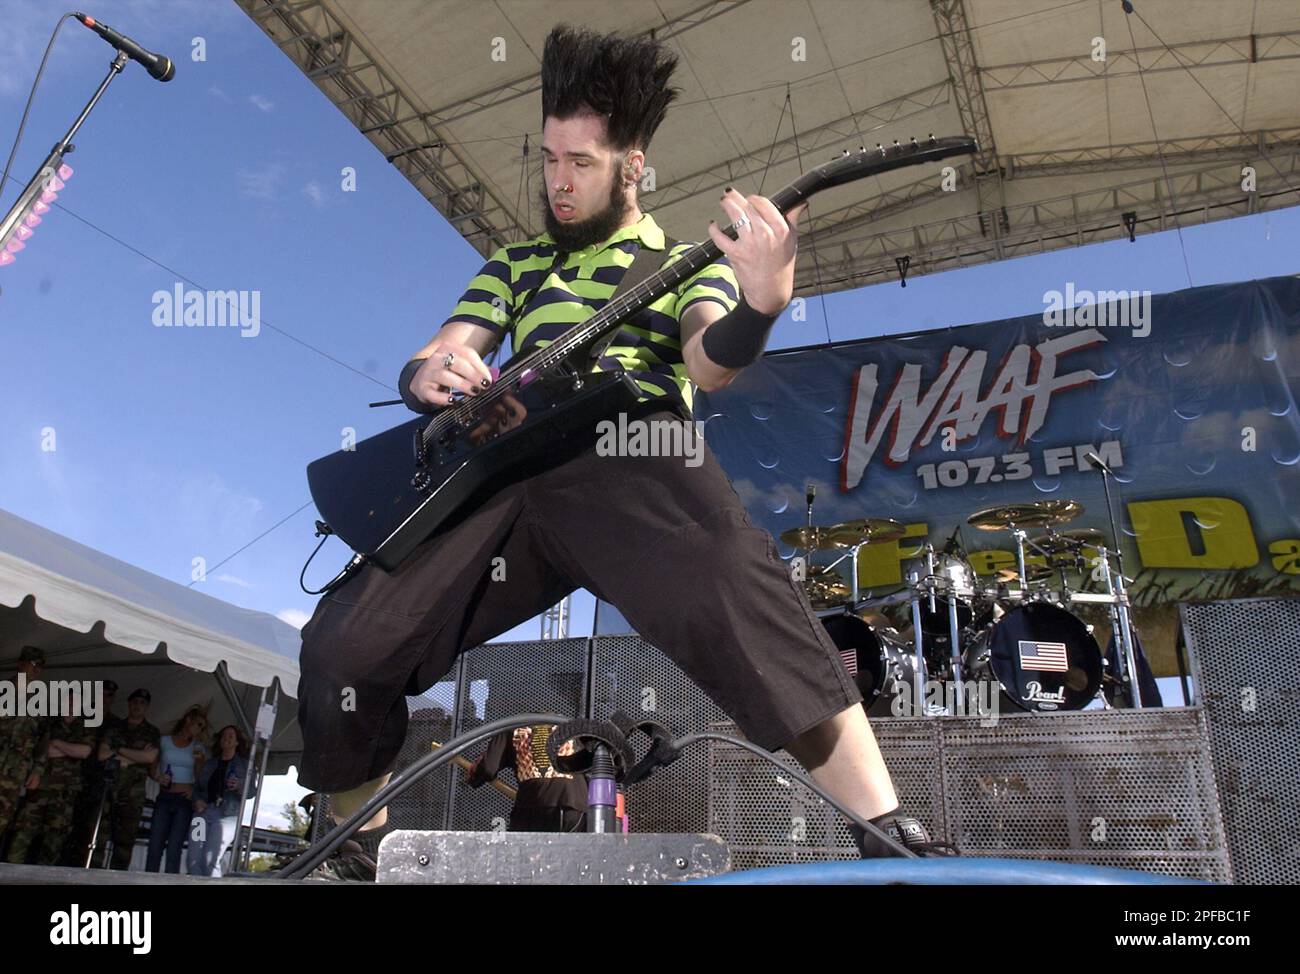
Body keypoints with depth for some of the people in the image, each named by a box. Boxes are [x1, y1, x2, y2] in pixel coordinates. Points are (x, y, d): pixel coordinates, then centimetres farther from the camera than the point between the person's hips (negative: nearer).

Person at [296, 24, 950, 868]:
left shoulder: (689, 257, 19)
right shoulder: (515, 264, 30)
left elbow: (710, 363, -2)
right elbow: (430, 363, 22)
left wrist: (761, 303, -26)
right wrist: (430, 375, -5)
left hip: (633, 447, -3)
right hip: (508, 468, 4)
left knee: (733, 586, -37)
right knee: (342, 646, -7)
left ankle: (891, 839, -31)